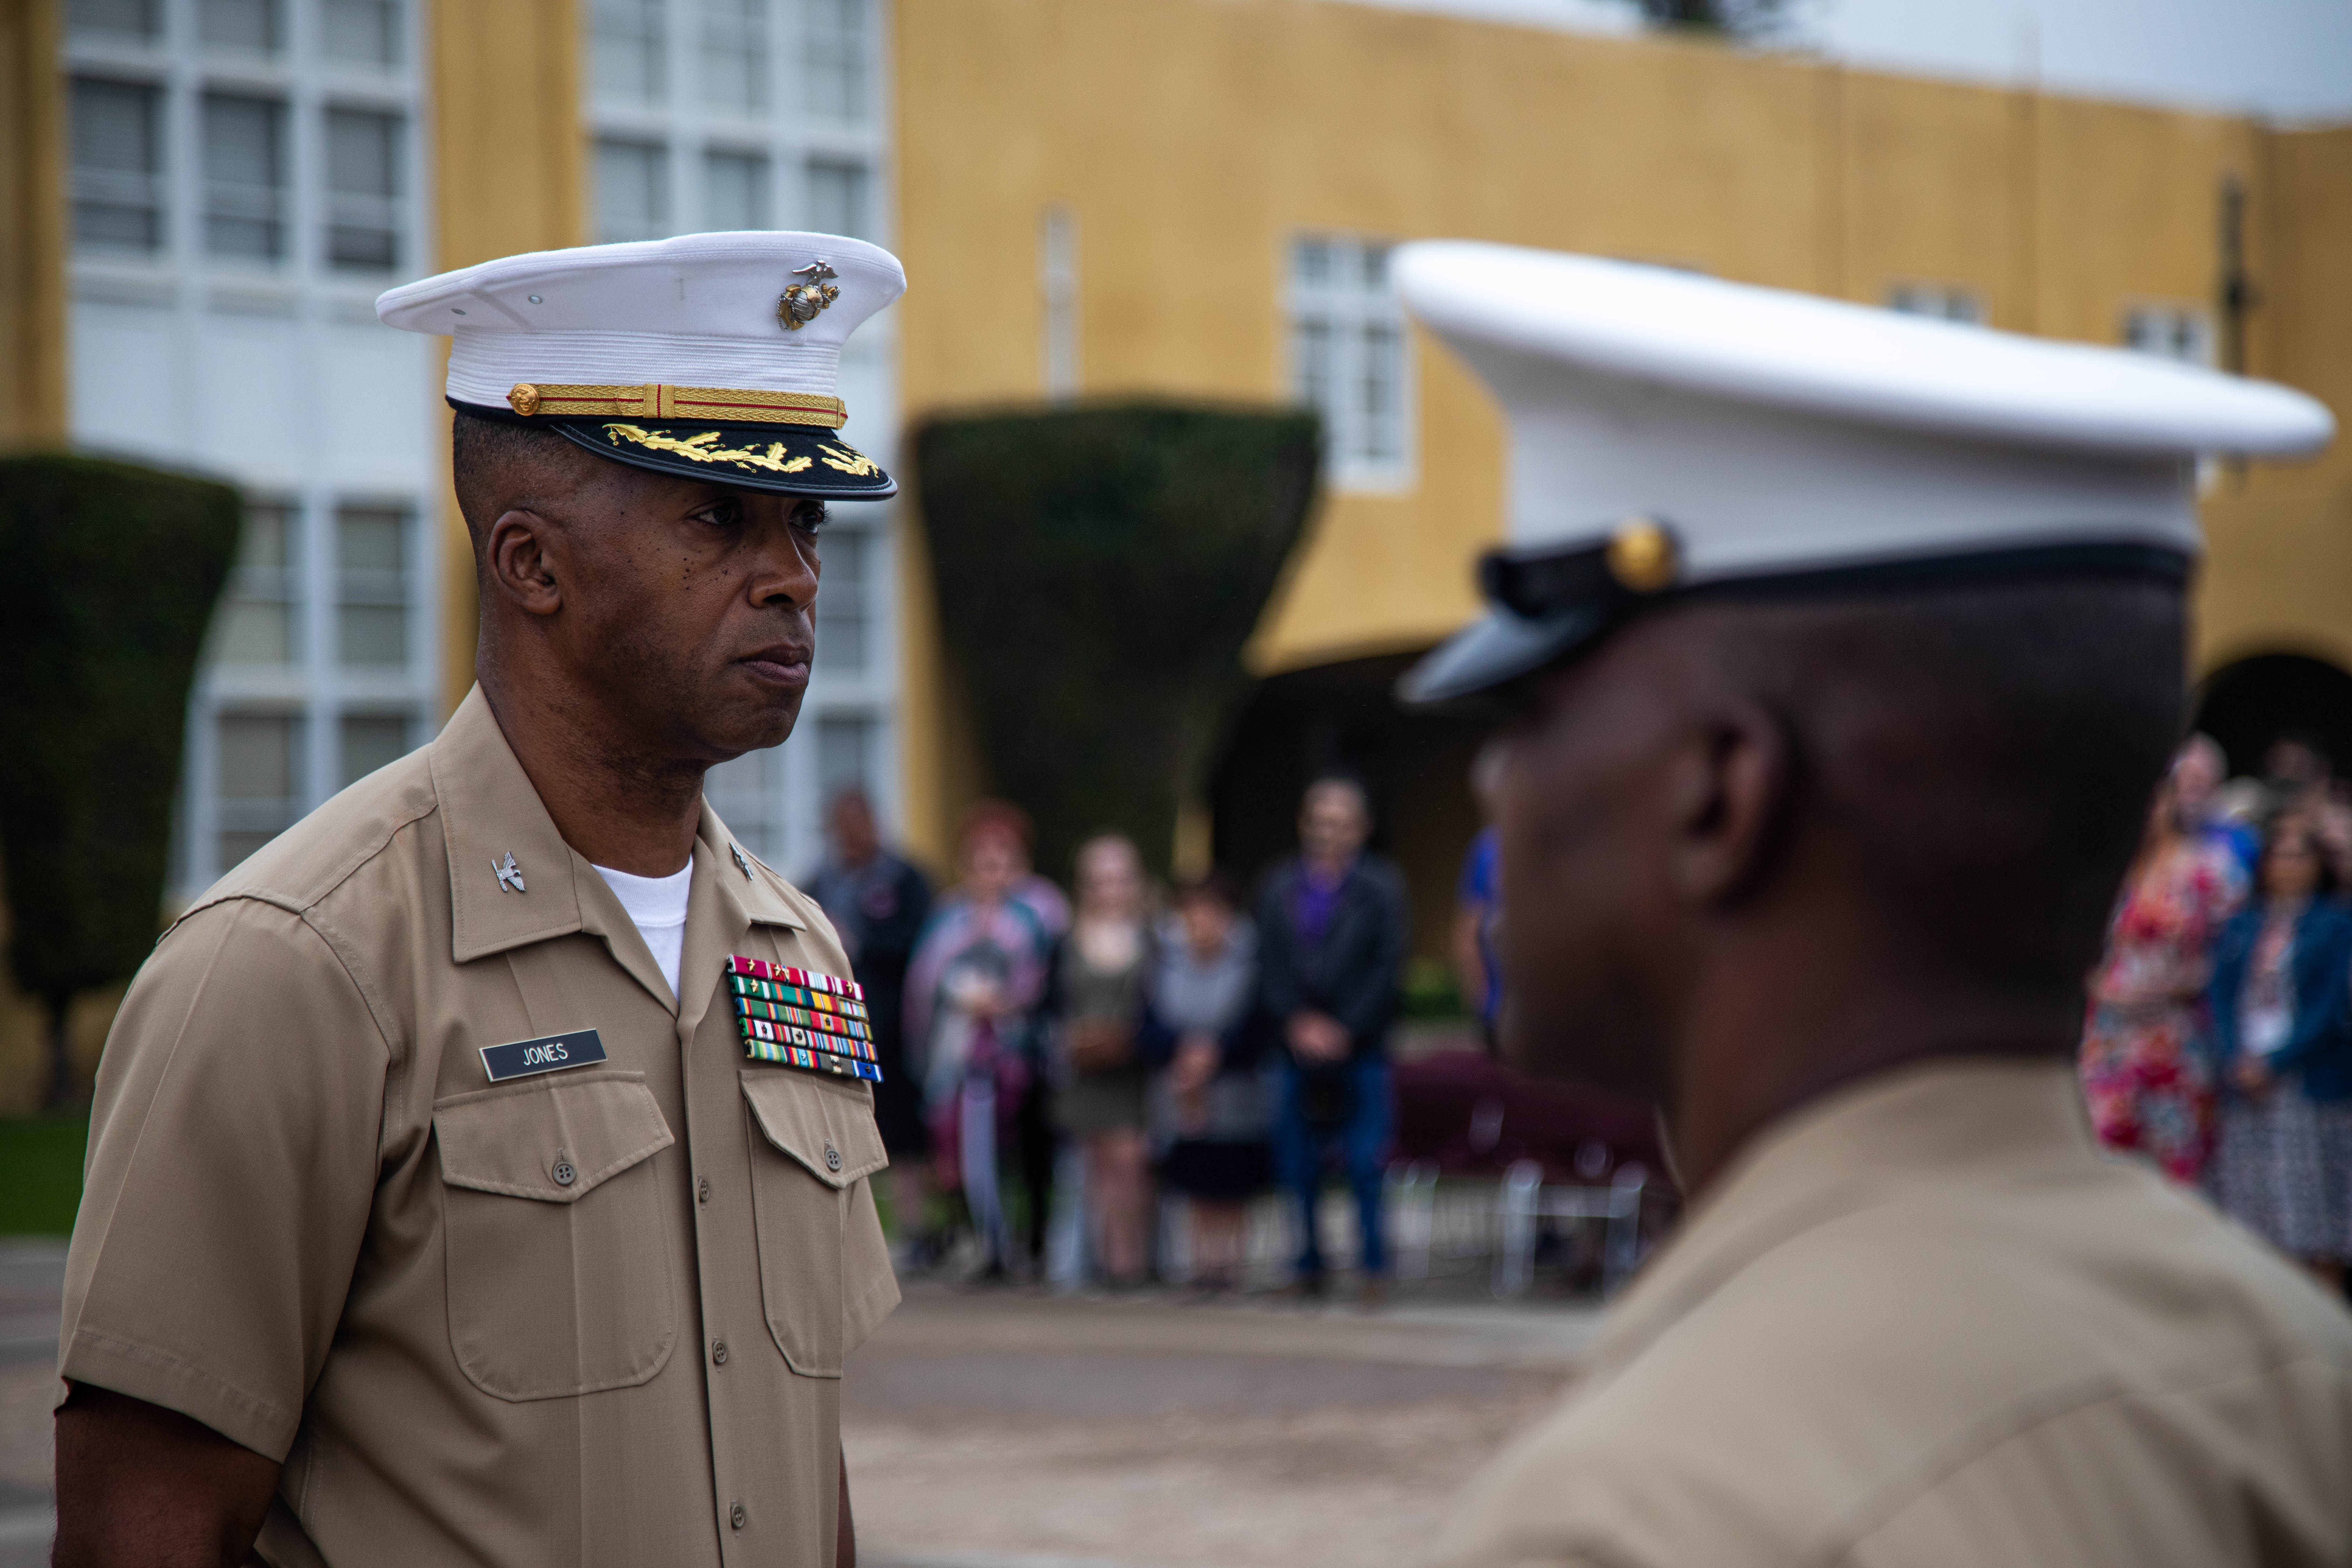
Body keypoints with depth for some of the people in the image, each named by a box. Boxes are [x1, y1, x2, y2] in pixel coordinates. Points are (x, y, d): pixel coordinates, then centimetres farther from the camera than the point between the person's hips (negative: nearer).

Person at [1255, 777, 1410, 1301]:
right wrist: (1297, 1023, -8)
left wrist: (1345, 1030, -10)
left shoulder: (1382, 887, 3)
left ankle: (1374, 1267, 1)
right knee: (1299, 1165, 1)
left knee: (1367, 1163, -6)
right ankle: (1309, 1266, 10)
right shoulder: (1278, 887, 11)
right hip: (1298, 1048, 2)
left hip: (1361, 1046, -2)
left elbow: (1389, 968, -2)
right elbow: (1270, 967, 7)